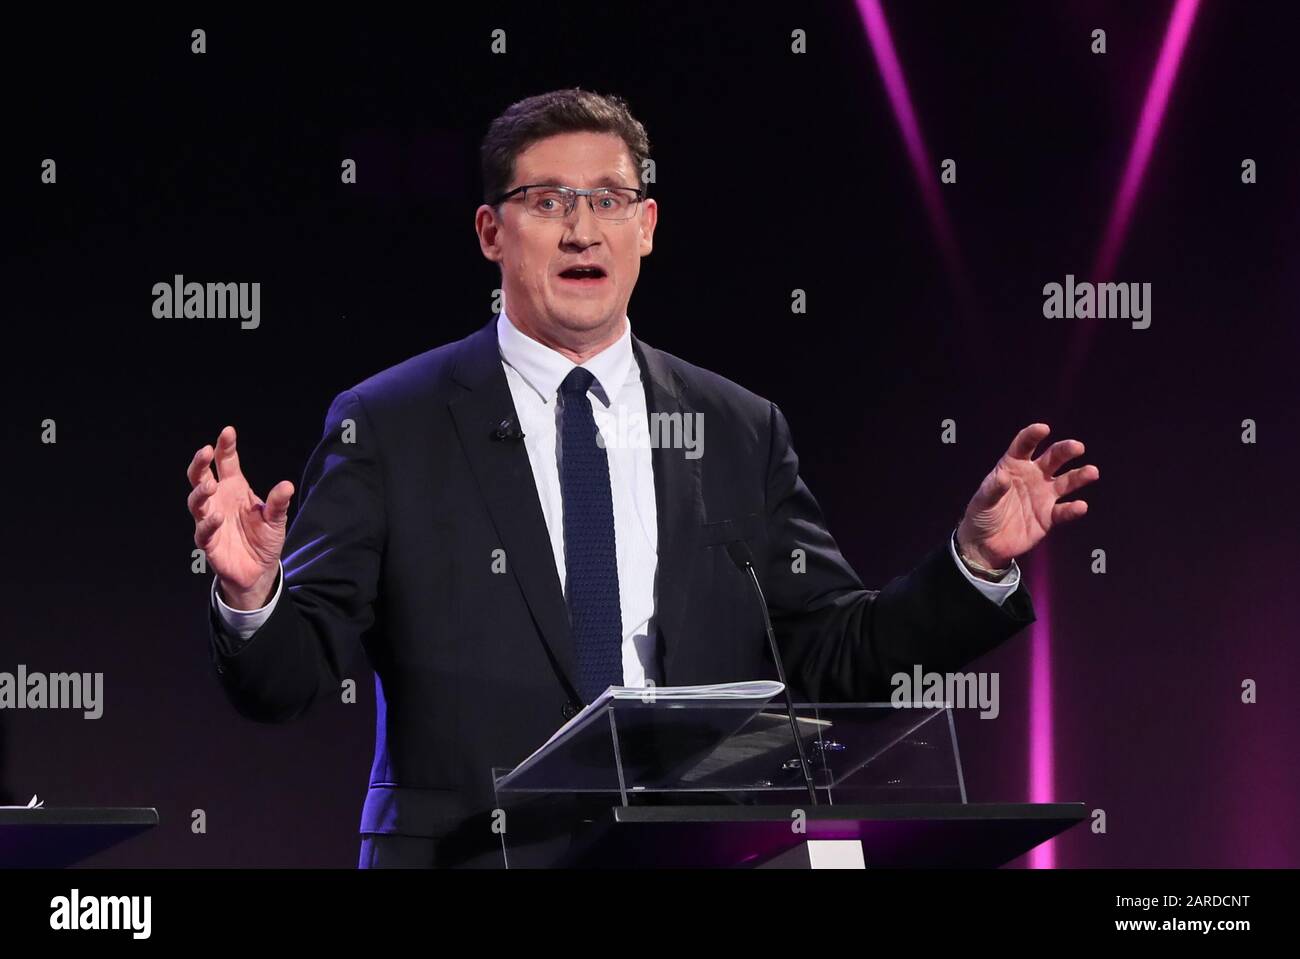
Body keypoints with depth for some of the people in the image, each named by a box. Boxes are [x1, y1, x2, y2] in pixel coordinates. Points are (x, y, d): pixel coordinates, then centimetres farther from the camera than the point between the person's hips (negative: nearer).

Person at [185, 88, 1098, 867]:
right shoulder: (389, 428, 4)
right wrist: (251, 595, -20)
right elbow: (285, 679, 0)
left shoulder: (739, 433, 12)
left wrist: (977, 560, 0)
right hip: (471, 858, -2)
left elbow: (835, 655, 12)